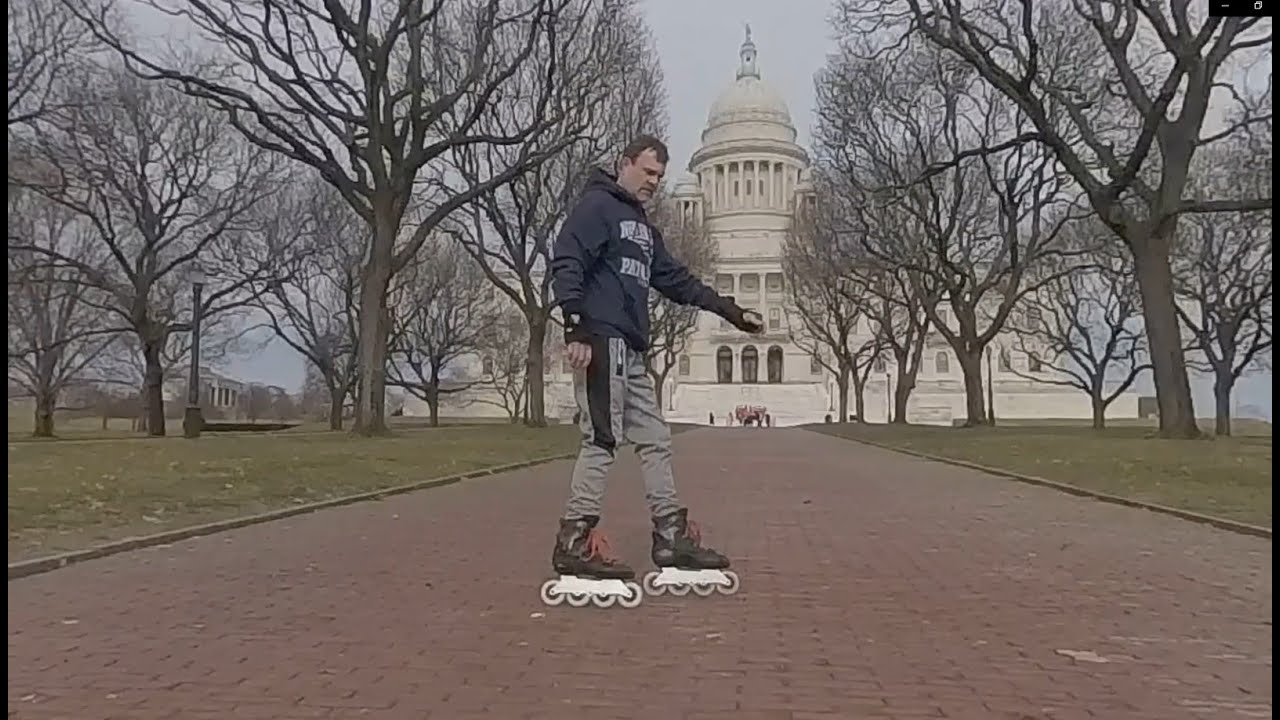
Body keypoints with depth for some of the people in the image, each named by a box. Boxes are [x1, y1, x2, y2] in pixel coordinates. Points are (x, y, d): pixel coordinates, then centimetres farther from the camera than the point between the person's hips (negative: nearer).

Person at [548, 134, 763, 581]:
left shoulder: (642, 226, 27)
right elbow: (566, 265, -14)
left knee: (654, 440, 9)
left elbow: (678, 281, 29)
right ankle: (574, 544, -7)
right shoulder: (596, 206, -1)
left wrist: (733, 313, 28)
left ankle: (671, 537, 15)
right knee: (602, 440, -12)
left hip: (630, 351, 10)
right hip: (600, 340, -10)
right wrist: (575, 329, -24)